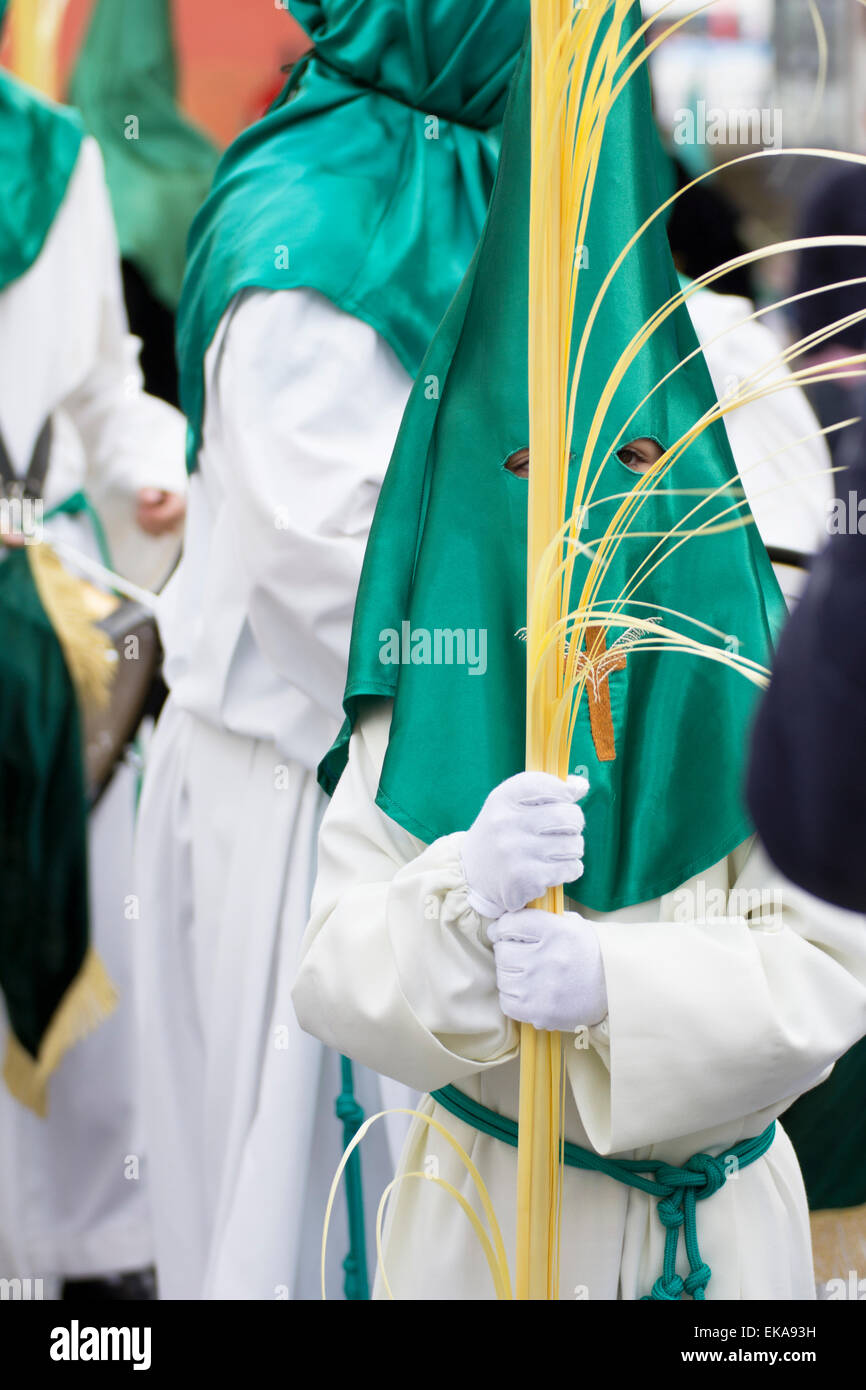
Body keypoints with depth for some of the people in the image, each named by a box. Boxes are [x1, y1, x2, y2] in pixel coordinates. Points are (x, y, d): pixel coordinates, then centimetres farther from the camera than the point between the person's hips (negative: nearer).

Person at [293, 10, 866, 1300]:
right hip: (479, 1207, 0)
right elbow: (334, 976, -17)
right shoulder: (421, 707, -12)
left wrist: (618, 980, -33)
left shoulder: (760, 703, -12)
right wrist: (466, 892, -36)